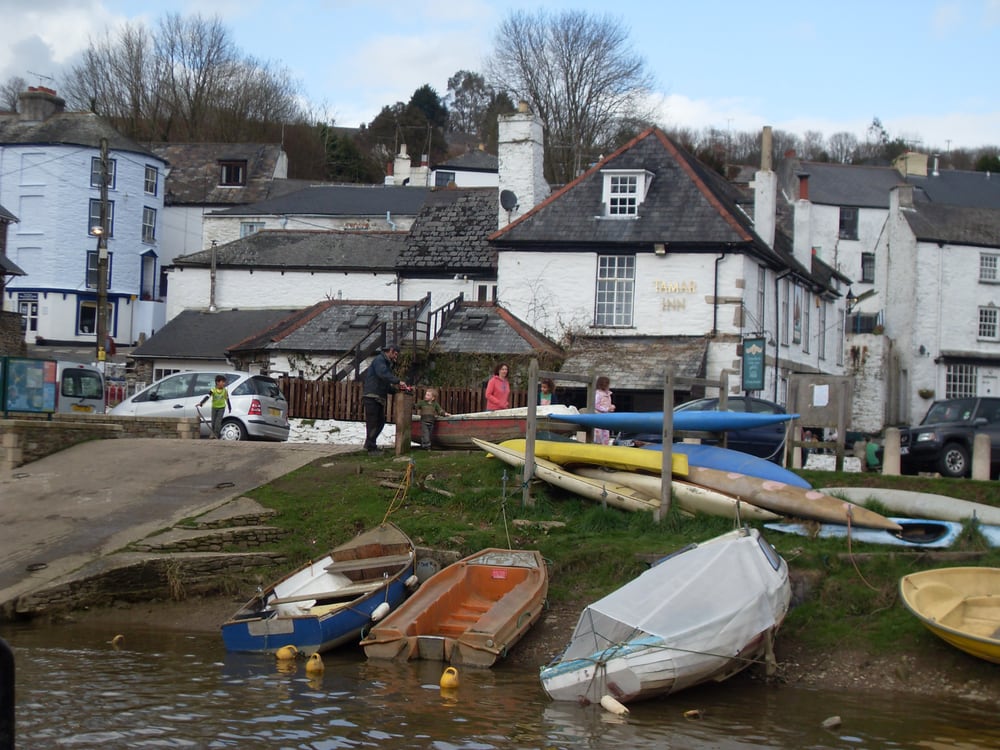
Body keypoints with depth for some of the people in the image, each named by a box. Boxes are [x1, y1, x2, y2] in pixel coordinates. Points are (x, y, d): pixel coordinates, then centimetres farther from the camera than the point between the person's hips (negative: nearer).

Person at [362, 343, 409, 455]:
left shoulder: (387, 364, 25)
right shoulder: (379, 360, -6)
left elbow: (386, 386, 24)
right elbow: (383, 374, -26)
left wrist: (396, 389, 6)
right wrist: (398, 381, -28)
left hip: (379, 398, 10)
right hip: (371, 396, -10)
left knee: (380, 422, 14)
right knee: (372, 423, -8)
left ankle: (370, 444, 25)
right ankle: (371, 448, -6)